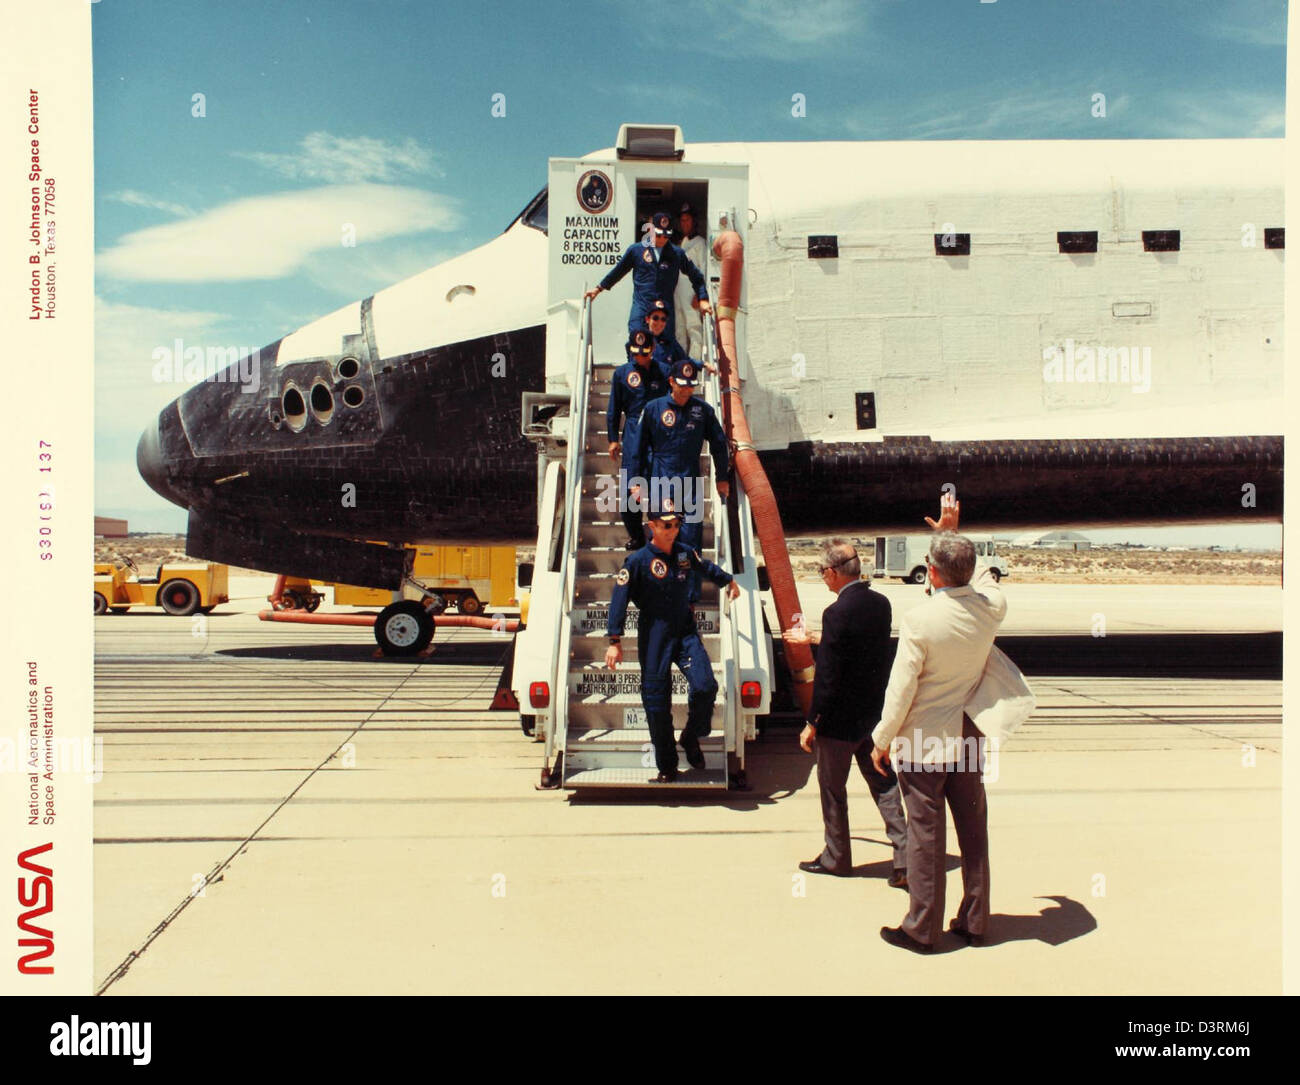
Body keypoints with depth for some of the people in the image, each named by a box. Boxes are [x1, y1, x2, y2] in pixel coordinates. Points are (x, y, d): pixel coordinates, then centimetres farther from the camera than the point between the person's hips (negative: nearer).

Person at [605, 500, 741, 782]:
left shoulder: (685, 553, 5)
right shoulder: (638, 560, -10)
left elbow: (706, 567, 27)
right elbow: (620, 599, -11)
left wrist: (728, 580, 45)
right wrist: (615, 641, -15)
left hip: (685, 632, 4)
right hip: (653, 639, -3)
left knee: (705, 686, -16)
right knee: (657, 704, 1)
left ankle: (691, 737, 13)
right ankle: (667, 767, 17)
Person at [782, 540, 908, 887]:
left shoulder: (837, 612, -23)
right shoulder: (881, 604, 1)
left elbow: (827, 676, -22)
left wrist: (812, 723, -13)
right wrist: (810, 640, 28)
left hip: (841, 718, -7)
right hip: (874, 715, 7)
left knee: (832, 788, 11)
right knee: (883, 783, 15)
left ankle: (836, 857, 26)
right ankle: (904, 859, 11)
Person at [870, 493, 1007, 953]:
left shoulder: (919, 621, -21)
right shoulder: (991, 607, -7)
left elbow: (902, 688, -17)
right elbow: (980, 577, 19)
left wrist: (882, 739, -5)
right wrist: (951, 534, 23)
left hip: (923, 743, -5)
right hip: (969, 738, 5)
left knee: (926, 835, 4)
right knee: (973, 831, 14)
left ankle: (921, 928, 15)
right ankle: (974, 923, 26)